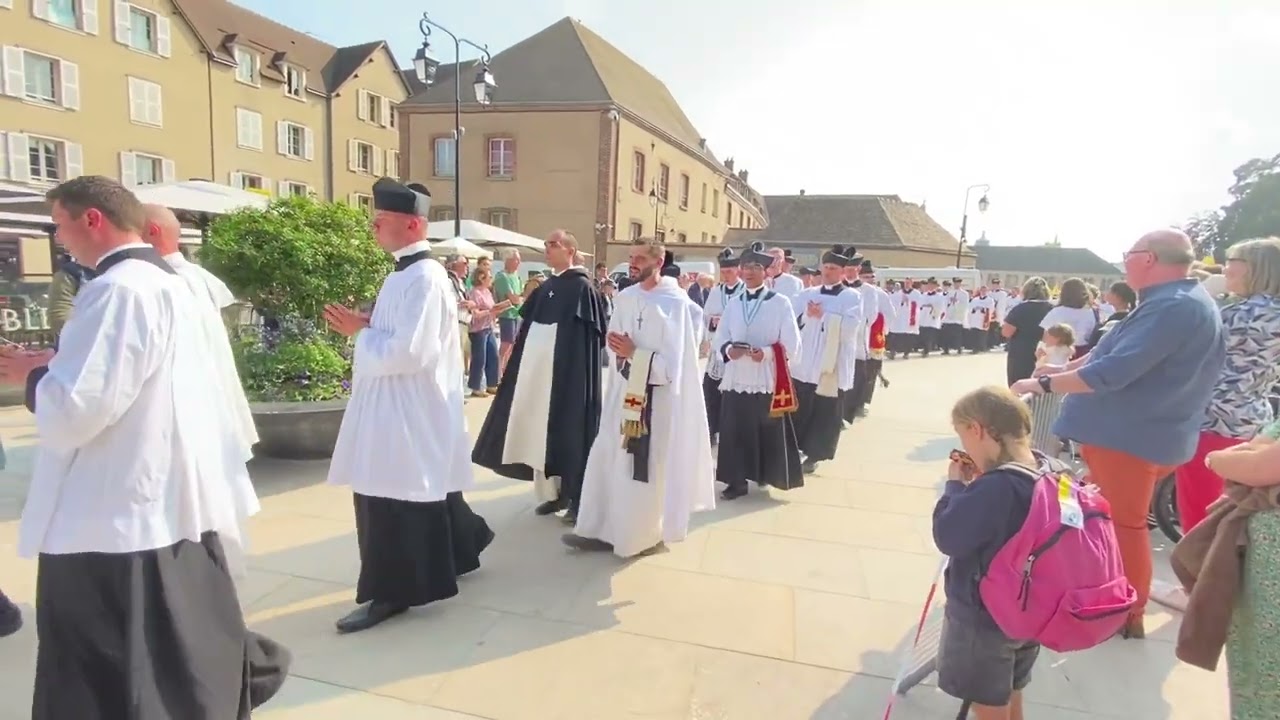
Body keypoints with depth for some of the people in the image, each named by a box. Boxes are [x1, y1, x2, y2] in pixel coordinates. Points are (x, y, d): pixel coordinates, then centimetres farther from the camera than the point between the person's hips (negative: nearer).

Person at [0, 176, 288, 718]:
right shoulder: (166, 283, 13)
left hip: (117, 520, -9)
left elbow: (74, 410, -23)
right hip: (169, 504, 10)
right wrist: (58, 366, 13)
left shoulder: (118, 290, -19)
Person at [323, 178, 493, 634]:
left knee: (397, 500, 1)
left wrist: (360, 334, -14)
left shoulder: (424, 279, -20)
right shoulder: (405, 273, 12)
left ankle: (393, 591, 15)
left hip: (411, 413, -10)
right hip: (395, 409, 10)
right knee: (419, 498, 19)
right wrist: (365, 327, 1)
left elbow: (410, 352, -27)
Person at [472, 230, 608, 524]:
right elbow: (529, 326, 18)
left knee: (567, 432, -2)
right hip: (539, 371, 8)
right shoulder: (547, 287, 13)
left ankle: (579, 499, 10)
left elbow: (594, 335, -12)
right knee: (543, 432, 10)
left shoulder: (581, 287, -9)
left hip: (567, 374, -7)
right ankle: (554, 491, 22)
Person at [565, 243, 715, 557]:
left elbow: (672, 363, -15)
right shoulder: (624, 298, 5)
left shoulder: (676, 304, -13)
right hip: (625, 391, 6)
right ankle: (603, 529, 18)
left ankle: (646, 533, 22)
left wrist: (633, 353, -18)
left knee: (647, 468, 5)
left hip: (658, 397, -6)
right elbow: (615, 347, 11)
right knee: (607, 461, 7)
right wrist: (620, 351, -10)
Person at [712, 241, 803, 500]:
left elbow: (792, 345, -5)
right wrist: (728, 349, -12)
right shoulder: (733, 304, 11)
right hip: (736, 379, 3)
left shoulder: (780, 302, -2)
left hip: (768, 380, -3)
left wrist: (767, 352, -22)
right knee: (735, 430, 3)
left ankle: (765, 474, 25)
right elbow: (718, 339, 10)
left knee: (769, 431, 6)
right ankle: (737, 481, 13)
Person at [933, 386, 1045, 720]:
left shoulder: (995, 486, -32)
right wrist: (976, 485, -5)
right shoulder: (1042, 473, -4)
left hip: (981, 617, -8)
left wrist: (956, 485, -15)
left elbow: (948, 537, -26)